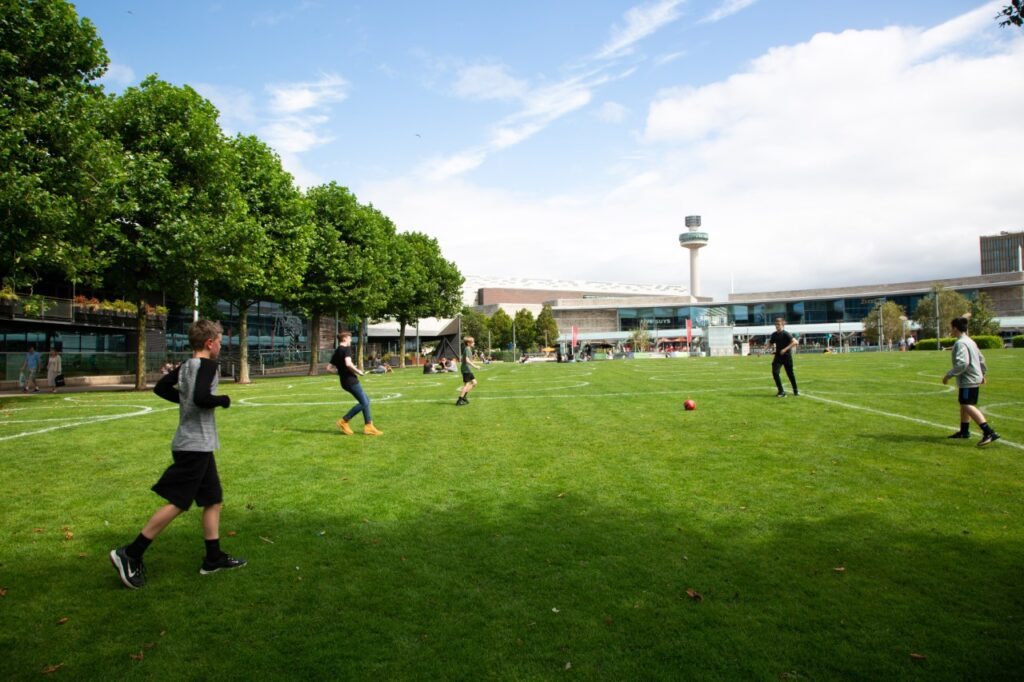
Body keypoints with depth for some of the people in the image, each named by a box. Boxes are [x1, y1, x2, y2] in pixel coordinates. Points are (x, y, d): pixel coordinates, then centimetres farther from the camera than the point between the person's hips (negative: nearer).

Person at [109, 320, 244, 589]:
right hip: (196, 446, -10)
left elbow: (160, 388, 19)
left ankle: (213, 558, 19)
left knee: (213, 499, 14)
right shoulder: (207, 366, -15)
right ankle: (130, 554, 1)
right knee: (177, 503, -6)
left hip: (197, 445, 10)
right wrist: (224, 400, -11)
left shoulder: (185, 366, 11)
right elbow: (202, 398, -28)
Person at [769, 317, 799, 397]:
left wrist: (785, 349, -29)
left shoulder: (786, 334, -14)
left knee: (790, 373, 7)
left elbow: (795, 342, -25)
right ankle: (781, 391, -8)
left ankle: (795, 391, 29)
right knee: (775, 372, -14)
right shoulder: (774, 334, 4)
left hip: (787, 356, -4)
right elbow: (770, 343, 18)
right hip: (778, 356, 4)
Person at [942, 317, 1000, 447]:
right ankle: (964, 431, 30)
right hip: (975, 377, 11)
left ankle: (989, 433, -24)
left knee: (968, 406, -16)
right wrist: (982, 373, 34)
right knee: (964, 405, 20)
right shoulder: (970, 341, 15)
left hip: (968, 380, -11)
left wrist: (949, 375, -21)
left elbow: (962, 363, -27)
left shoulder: (960, 343, -18)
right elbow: (981, 359, 24)